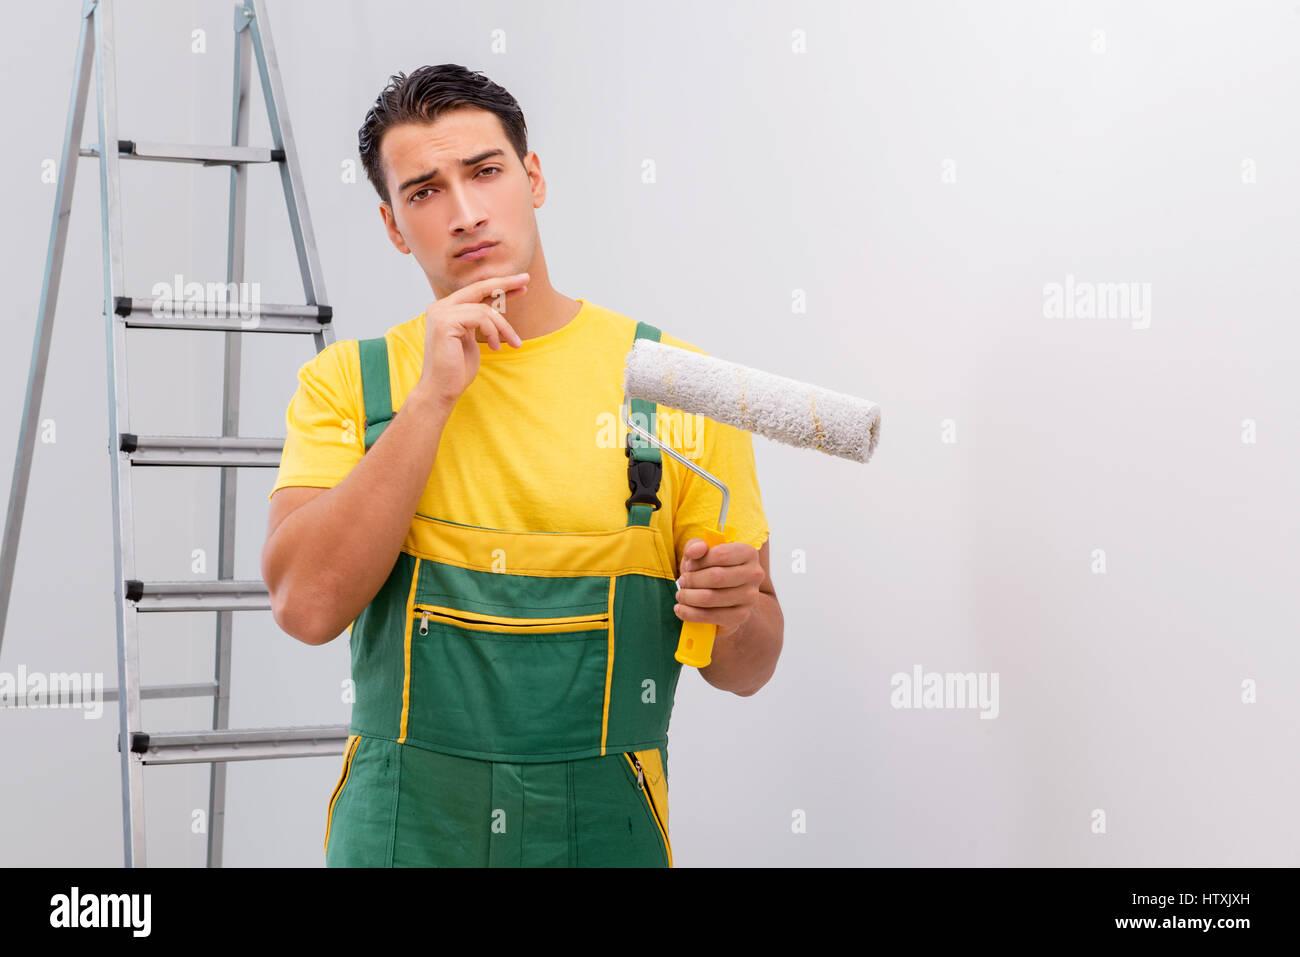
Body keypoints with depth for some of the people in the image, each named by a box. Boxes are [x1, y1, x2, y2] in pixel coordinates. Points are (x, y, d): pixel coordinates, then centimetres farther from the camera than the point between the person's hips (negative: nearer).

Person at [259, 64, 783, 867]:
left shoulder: (672, 381, -3)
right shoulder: (347, 381, -1)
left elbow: (748, 668, 0)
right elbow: (308, 605, -16)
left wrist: (733, 612, -22)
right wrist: (431, 398, -18)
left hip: (604, 828, 0)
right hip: (401, 828, 0)